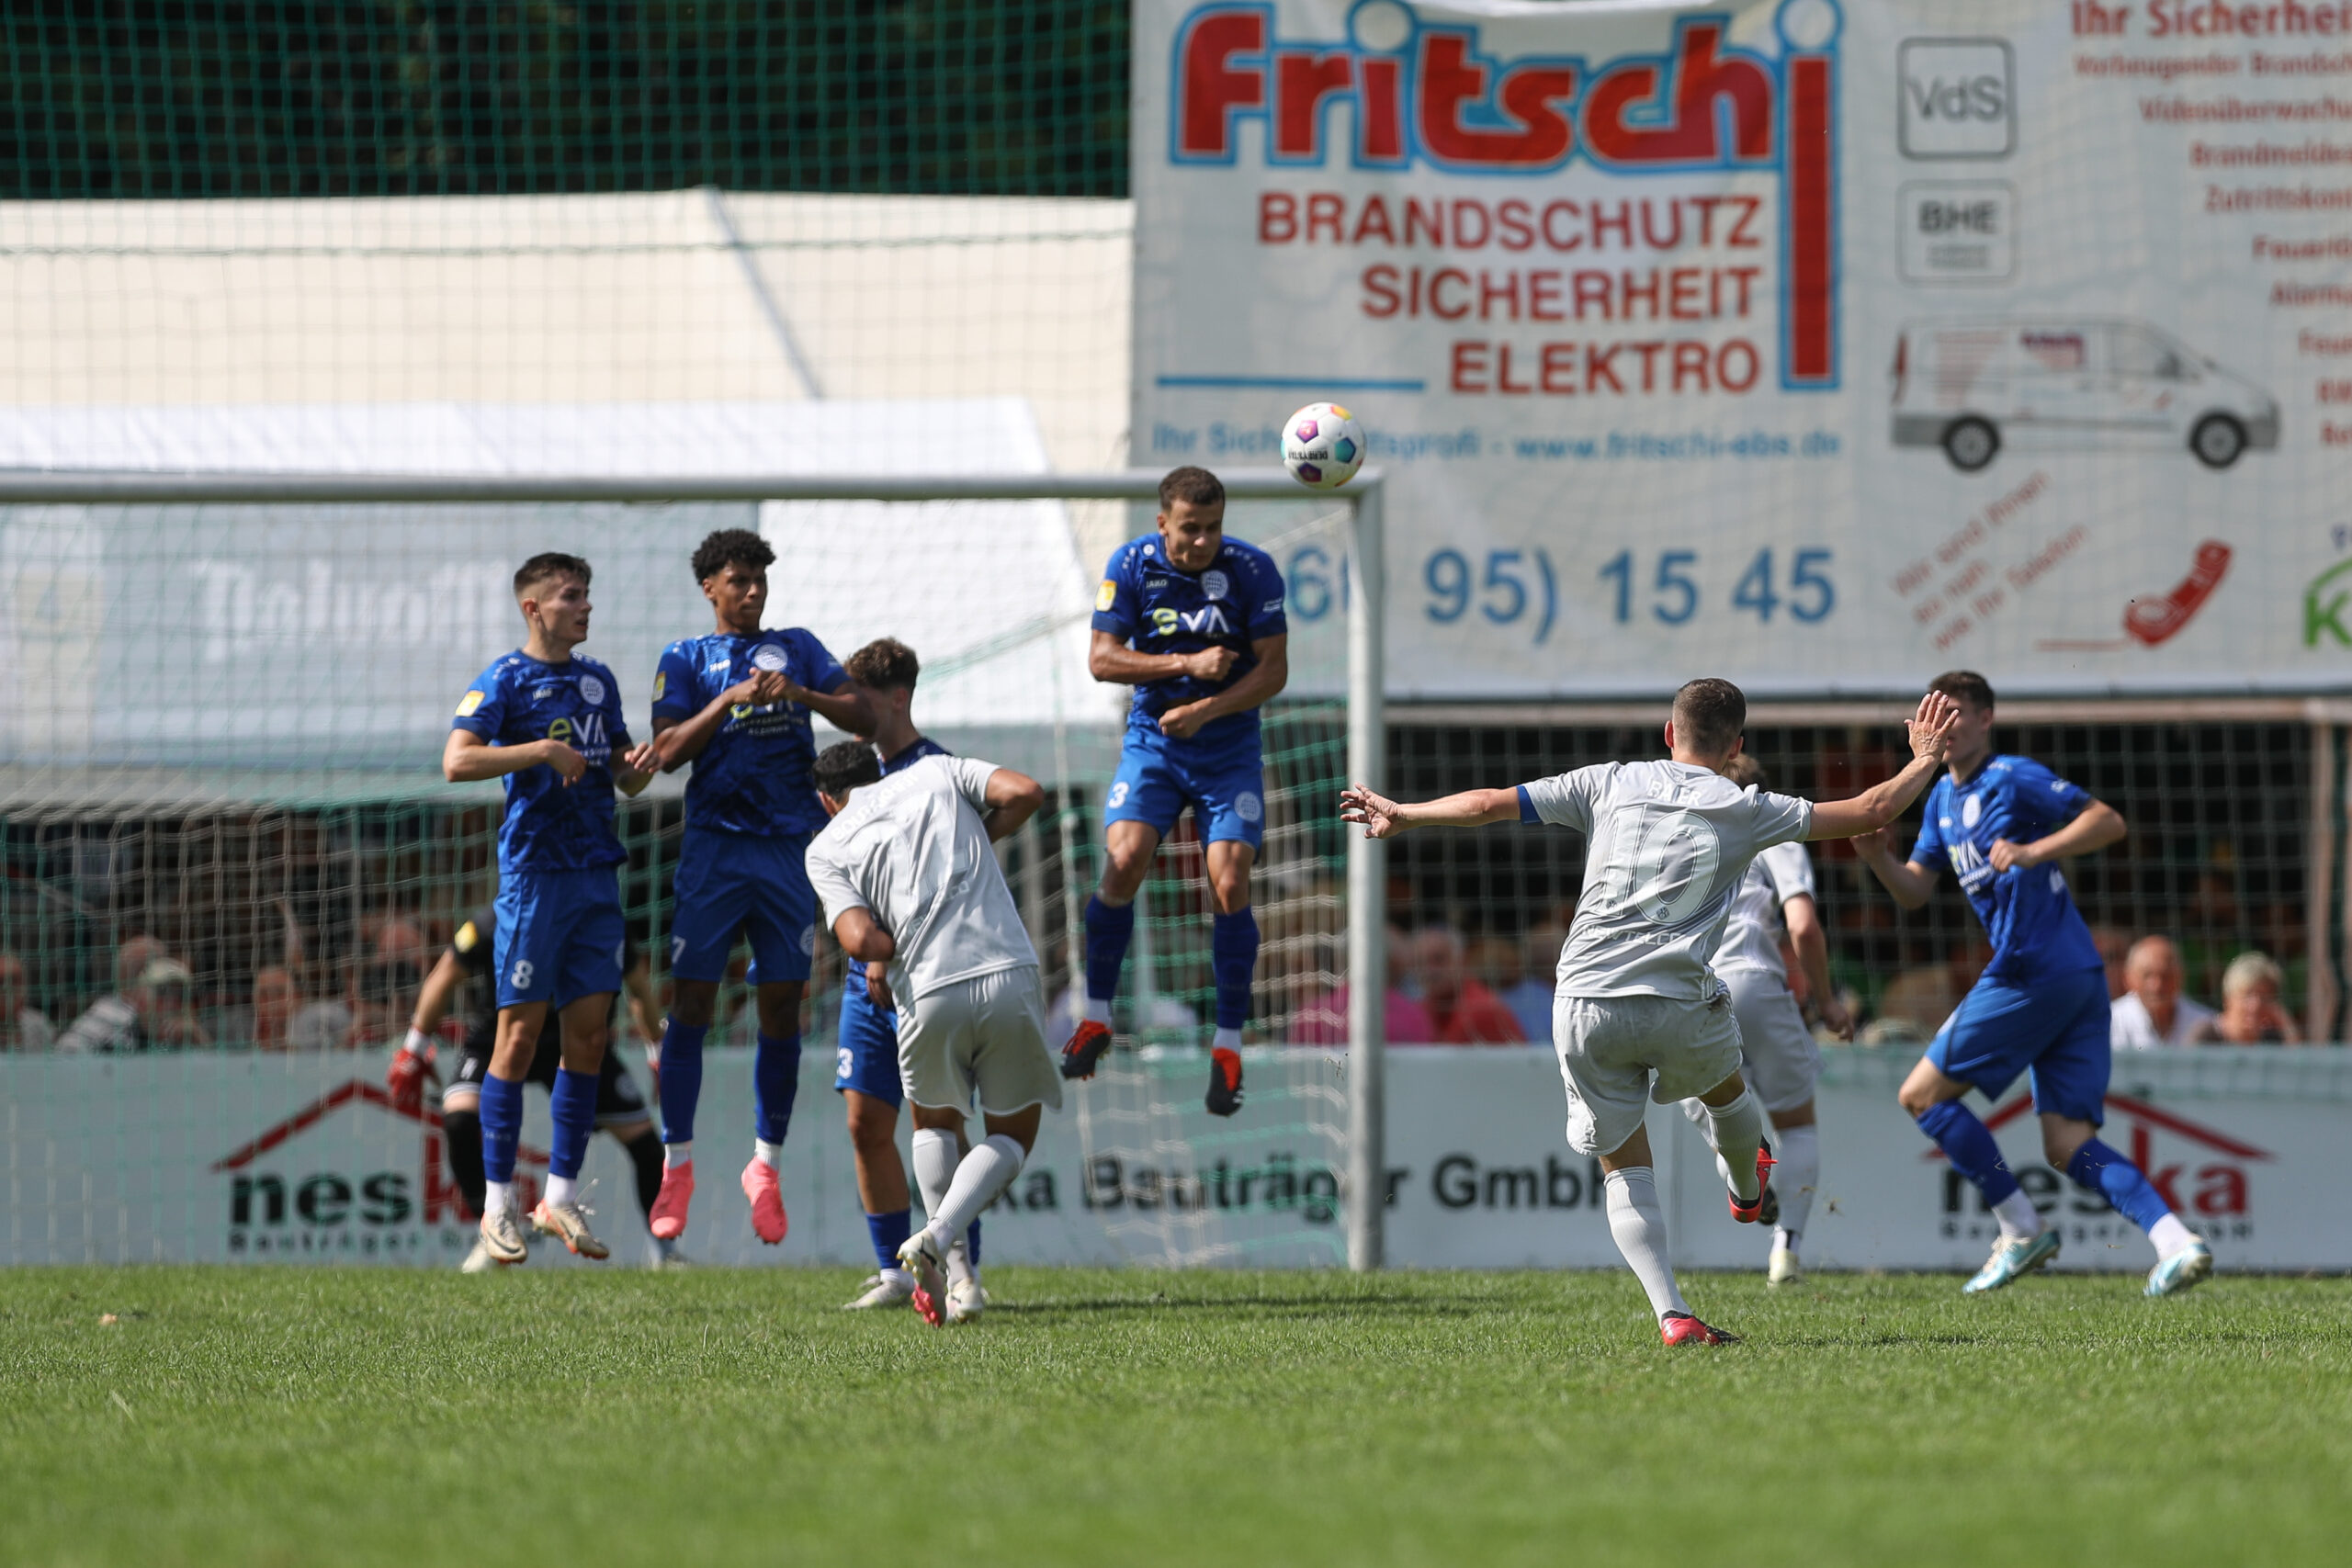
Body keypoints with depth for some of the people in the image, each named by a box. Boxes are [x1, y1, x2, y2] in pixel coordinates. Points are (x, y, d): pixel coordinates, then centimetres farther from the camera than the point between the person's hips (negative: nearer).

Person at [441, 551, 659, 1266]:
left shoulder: (598, 680, 16)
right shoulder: (506, 679, -4)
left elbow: (621, 777, 22)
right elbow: (457, 760, -15)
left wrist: (639, 766, -1)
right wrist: (543, 751, -20)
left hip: (596, 870, 6)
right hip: (534, 869, -6)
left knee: (588, 1034, 4)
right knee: (521, 1033, -5)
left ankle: (561, 1195, 10)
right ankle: (497, 1201, 0)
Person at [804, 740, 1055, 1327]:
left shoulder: (827, 848, 12)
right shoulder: (937, 773, 18)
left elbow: (861, 941, -4)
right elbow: (1024, 793, 2)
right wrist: (980, 838, 20)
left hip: (928, 993, 0)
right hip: (1009, 975, 0)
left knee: (935, 1123, 27)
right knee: (1013, 1135, 19)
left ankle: (956, 1274, 11)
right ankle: (939, 1236, -6)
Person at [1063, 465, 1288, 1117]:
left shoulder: (1252, 570, -10)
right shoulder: (1131, 566, -7)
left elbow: (1273, 669, -9)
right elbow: (1102, 658, -8)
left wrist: (1205, 709, -21)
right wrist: (1188, 663, -19)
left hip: (1228, 747, -1)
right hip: (1153, 741, 1)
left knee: (1229, 885, -13)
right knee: (1122, 861, -17)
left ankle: (1228, 1047, -2)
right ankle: (1097, 1018, 0)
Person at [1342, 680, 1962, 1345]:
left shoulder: (1610, 784, 10)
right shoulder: (1743, 810, 6)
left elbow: (1490, 804, 11)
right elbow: (1872, 810, 11)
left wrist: (1400, 815, 26)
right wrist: (1926, 761, 29)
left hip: (1585, 1007, 1)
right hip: (1679, 1005, -1)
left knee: (1624, 1167, 9)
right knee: (1725, 1086, 33)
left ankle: (1671, 1313, -6)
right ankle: (1748, 1191, 61)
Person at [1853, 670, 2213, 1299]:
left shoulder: (2014, 778, -6)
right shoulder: (1944, 798, 21)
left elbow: (2109, 821, -12)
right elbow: (1914, 890, 21)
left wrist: (2033, 852, -22)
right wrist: (1878, 858, 1)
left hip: (2032, 971, -9)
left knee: (1922, 1094, 0)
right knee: (2067, 1144, 1)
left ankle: (2022, 1229, 0)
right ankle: (2177, 1241, -15)